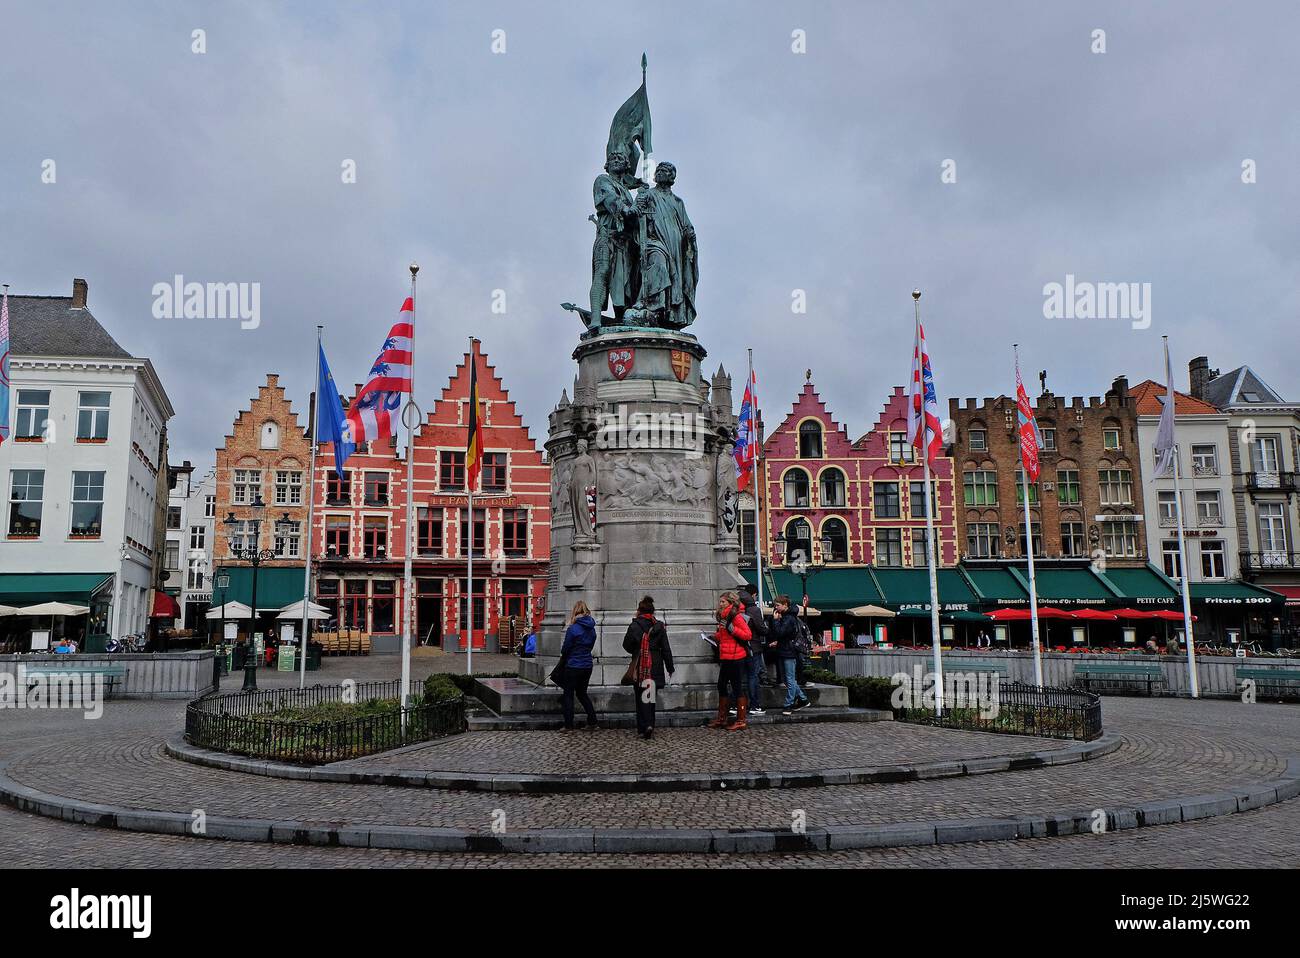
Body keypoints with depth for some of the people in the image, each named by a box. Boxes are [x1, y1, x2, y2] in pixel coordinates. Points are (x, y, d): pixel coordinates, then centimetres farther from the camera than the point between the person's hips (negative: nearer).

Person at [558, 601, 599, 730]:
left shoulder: (573, 629, -16)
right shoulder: (591, 629, 3)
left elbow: (565, 648, -9)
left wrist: (563, 657, 11)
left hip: (573, 666, -6)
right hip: (587, 665, 6)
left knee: (568, 695, 5)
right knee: (582, 693, 20)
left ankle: (568, 726, 6)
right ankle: (592, 721, 15)